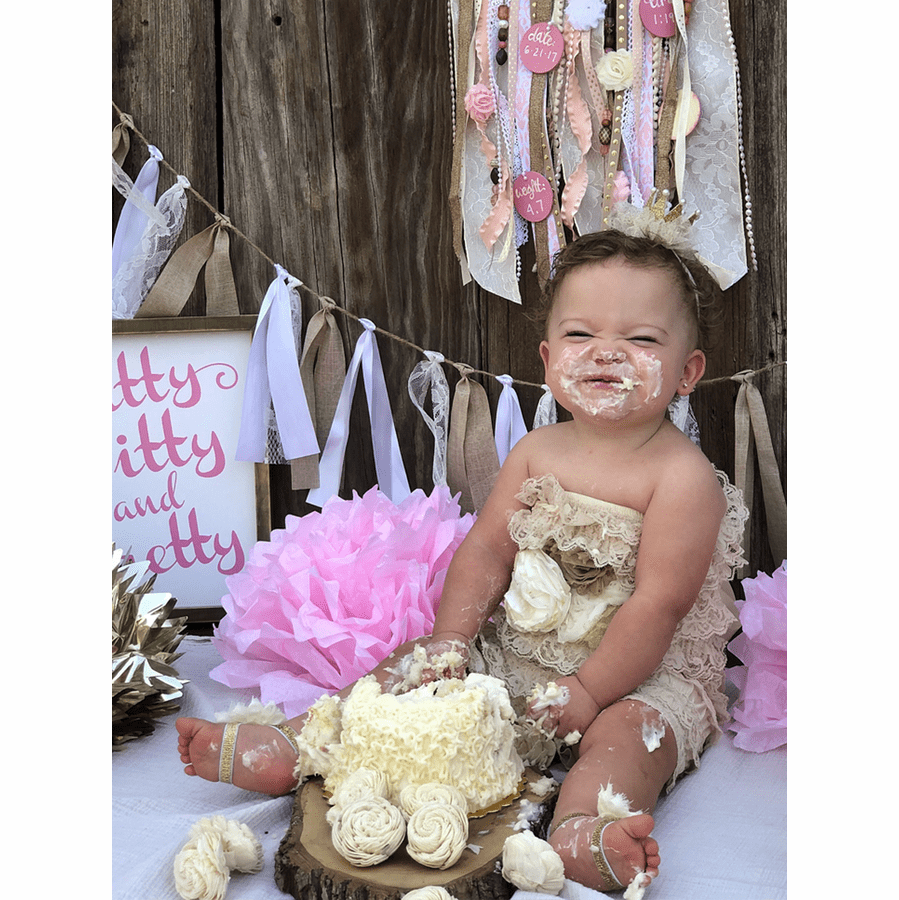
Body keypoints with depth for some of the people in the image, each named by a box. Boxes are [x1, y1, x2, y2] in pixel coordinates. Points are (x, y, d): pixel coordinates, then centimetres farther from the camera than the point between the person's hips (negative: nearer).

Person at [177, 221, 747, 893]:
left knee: (628, 731, -35)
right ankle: (289, 750, -1)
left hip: (646, 672, -5)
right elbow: (486, 550, 2)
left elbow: (658, 603, -20)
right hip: (516, 651, 6)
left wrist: (588, 690, -22)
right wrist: (450, 642, -9)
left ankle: (579, 835, -59)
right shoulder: (537, 452, 0)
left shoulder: (684, 477, -17)